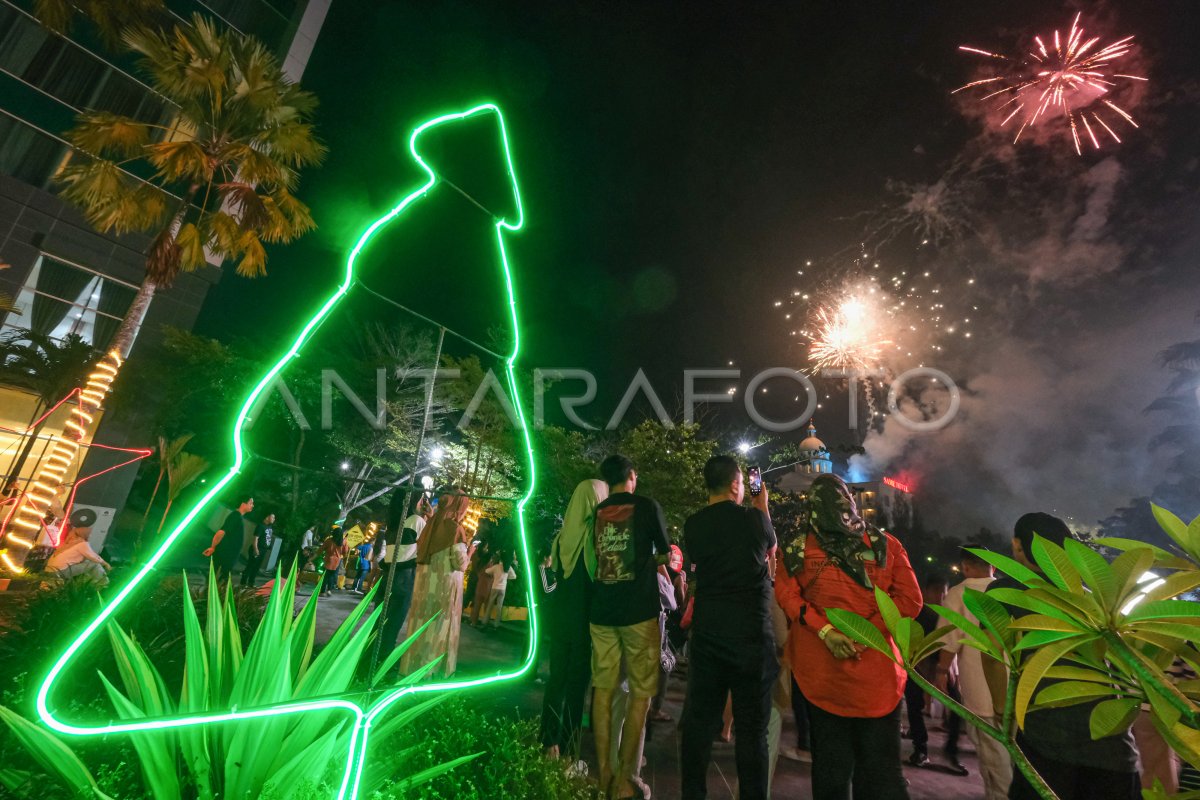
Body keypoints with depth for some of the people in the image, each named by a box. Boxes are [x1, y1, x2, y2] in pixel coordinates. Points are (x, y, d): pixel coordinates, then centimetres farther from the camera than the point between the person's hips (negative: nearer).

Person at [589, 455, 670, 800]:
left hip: (601, 610, 4)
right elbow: (665, 555, 6)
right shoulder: (647, 506, -4)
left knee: (603, 689, 11)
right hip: (639, 610, -4)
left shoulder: (595, 512, 7)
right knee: (641, 693, 6)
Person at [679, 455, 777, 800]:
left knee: (699, 721, 14)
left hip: (706, 633, 3)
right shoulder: (753, 517, -8)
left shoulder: (693, 524, -1)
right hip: (751, 633, -2)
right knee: (752, 727, 10)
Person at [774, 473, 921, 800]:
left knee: (829, 765, 12)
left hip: (820, 670, 0)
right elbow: (910, 599, -5)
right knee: (881, 766, 12)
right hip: (876, 670, 0)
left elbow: (785, 594, -11)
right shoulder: (885, 543, 1)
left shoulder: (796, 544, -1)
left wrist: (824, 630, -15)